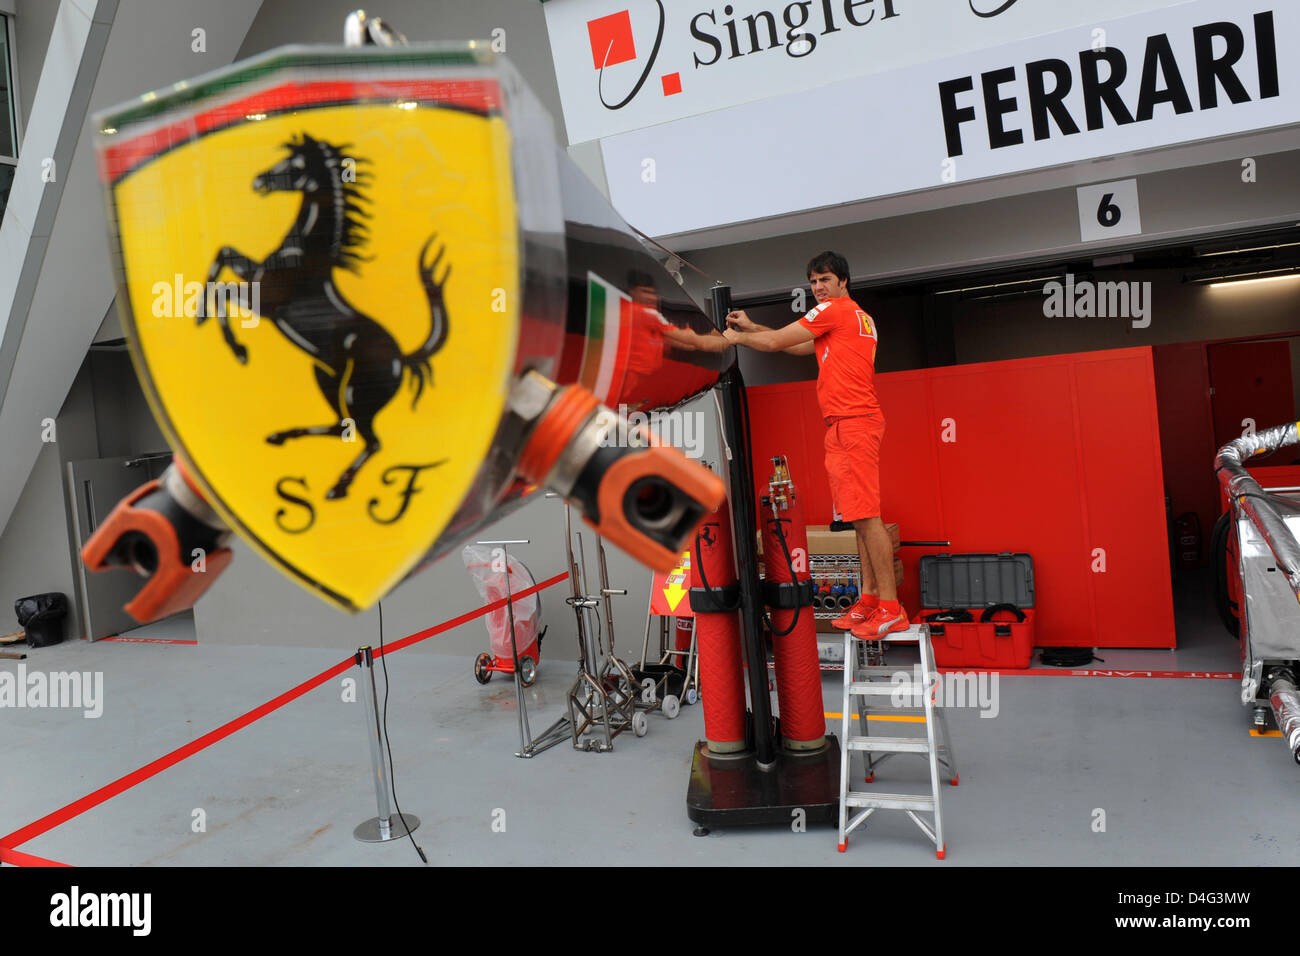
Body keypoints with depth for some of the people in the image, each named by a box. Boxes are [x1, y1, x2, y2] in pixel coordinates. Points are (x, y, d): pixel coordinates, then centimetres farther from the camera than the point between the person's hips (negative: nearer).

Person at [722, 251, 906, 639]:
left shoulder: (834, 309, -4)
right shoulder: (859, 316, 26)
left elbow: (777, 342, -3)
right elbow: (800, 347, 30)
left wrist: (737, 338, 14)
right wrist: (751, 327, 28)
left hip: (851, 423, -10)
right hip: (853, 422, 10)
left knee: (865, 516, -12)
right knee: (861, 517, 9)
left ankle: (891, 609, -12)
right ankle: (870, 599, 12)